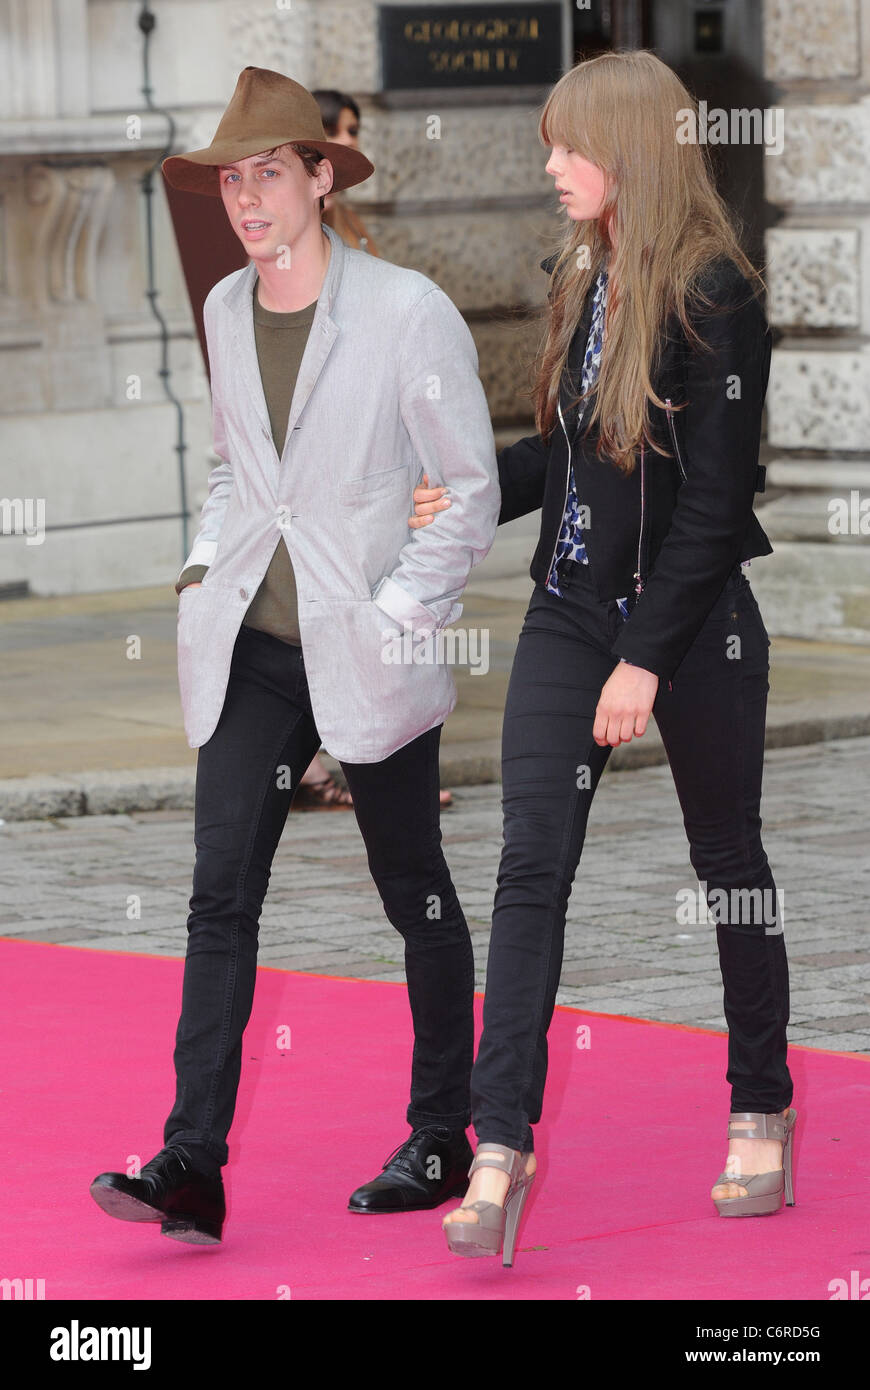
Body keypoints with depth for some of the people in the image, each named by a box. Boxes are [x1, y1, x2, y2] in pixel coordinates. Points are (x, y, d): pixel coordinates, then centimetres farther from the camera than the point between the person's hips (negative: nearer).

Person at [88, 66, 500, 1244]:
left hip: (369, 656, -4)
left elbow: (470, 491, -5)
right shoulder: (226, 310, 8)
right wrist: (208, 567, 8)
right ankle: (192, 1168, -11)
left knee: (416, 897, 8)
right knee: (222, 895, -6)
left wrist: (397, 616, -12)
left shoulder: (409, 312, -9)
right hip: (249, 650, 4)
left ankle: (442, 1141, 23)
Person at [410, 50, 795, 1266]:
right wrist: (472, 493, -1)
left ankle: (761, 1112, 26)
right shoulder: (579, 279, 7)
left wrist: (646, 659, -19)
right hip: (571, 610, 6)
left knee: (728, 862, 10)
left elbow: (715, 500, -17)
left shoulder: (715, 298, -15)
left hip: (693, 623, -6)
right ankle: (502, 1142, -8)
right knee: (531, 865, -5)